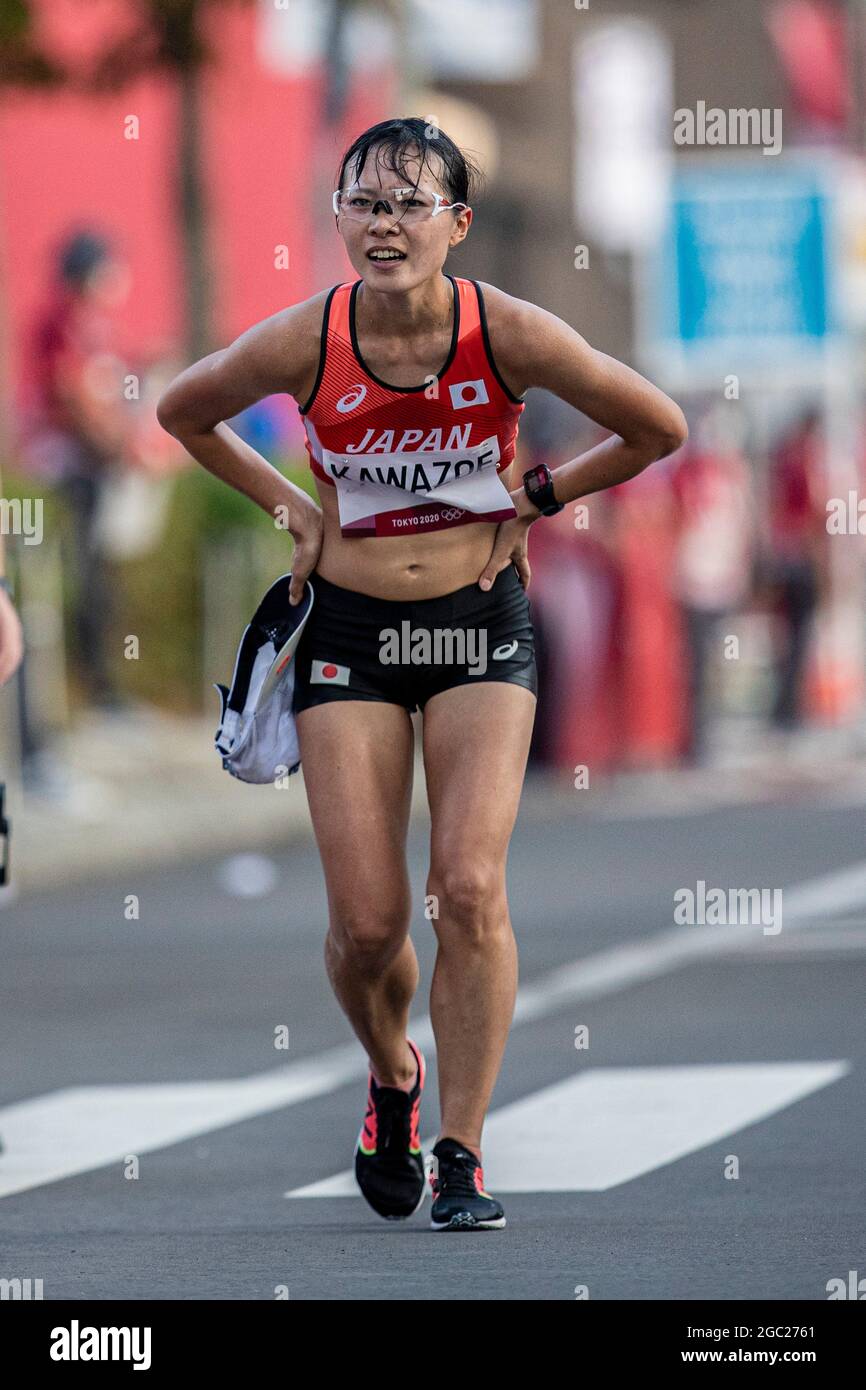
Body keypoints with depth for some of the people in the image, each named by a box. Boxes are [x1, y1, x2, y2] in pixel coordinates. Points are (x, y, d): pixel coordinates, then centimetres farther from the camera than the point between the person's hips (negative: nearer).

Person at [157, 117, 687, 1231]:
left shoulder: (509, 334, -15)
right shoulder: (302, 344, -14)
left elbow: (657, 430, -1)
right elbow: (182, 412, 7)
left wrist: (534, 497, -1)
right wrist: (290, 505, 1)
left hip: (480, 624, -1)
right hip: (350, 627, 1)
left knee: (470, 890, -15)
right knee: (367, 921, -3)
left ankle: (462, 1153, -2)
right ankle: (390, 1076, 30)